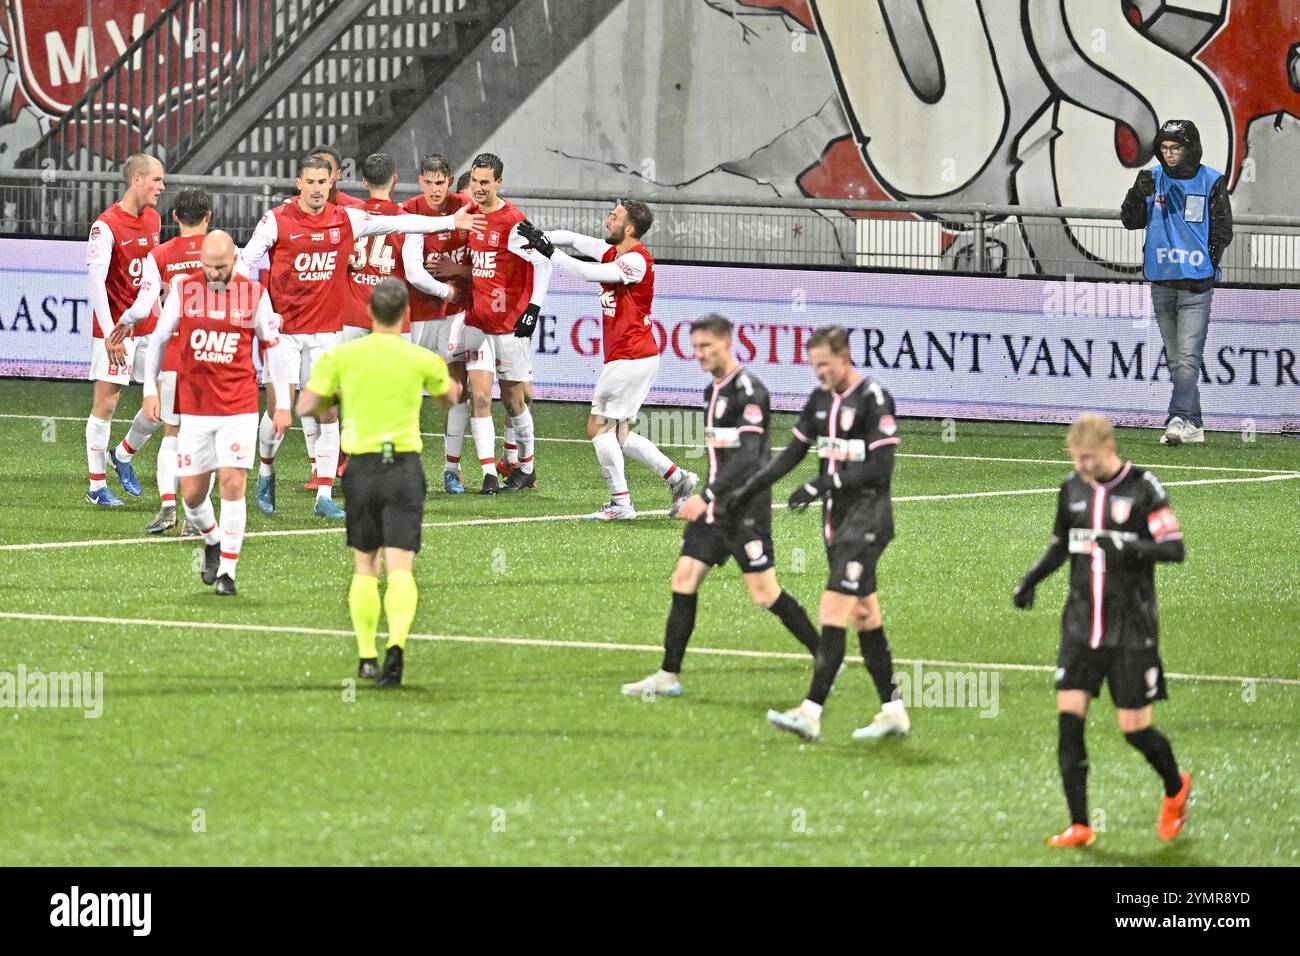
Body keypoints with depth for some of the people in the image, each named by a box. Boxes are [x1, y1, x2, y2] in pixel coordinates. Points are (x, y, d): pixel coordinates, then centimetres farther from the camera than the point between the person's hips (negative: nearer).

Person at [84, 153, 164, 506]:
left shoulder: (153, 219, 9)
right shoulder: (107, 226, -15)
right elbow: (96, 281, -19)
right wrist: (110, 335, -24)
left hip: (148, 328, 7)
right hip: (115, 329, -7)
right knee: (106, 403, -3)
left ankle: (123, 456, 27)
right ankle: (97, 486, 5)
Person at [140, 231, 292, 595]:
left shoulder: (255, 295, -1)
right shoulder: (184, 289, -1)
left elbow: (272, 348, 7)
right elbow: (159, 339, 8)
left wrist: (283, 404, 6)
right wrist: (150, 390, 4)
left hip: (239, 408, -1)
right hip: (193, 407, 1)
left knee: (233, 483, -11)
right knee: (192, 493, 2)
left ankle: (227, 571, -2)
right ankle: (213, 542, 33)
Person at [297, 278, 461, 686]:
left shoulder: (342, 355, -1)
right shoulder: (422, 359, -2)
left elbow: (305, 406, 1)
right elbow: (451, 397, 18)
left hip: (362, 466, 1)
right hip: (405, 466, -1)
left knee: (364, 568, 15)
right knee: (401, 568, -6)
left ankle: (366, 656, 15)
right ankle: (397, 642, -28)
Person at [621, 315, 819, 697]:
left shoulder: (748, 389, -15)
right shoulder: (713, 390, 13)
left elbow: (748, 454, -22)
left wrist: (706, 496, -26)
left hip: (745, 508, -8)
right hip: (715, 505, 8)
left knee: (764, 593, -6)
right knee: (684, 580, 2)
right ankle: (668, 676, 4)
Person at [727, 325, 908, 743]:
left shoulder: (873, 399, -12)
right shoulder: (821, 398, 11)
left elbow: (881, 468, -16)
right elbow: (792, 454, 17)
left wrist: (823, 485, -20)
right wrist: (747, 490, 8)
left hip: (867, 517, -8)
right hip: (836, 518, 8)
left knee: (834, 611, -14)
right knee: (865, 616, 10)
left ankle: (811, 712, -18)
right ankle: (893, 711, 15)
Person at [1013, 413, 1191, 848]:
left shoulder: (1143, 488, -9)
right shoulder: (1072, 488, 6)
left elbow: (1174, 547, -13)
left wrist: (1131, 548, -30)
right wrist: (1031, 579, 5)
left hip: (1132, 629, -4)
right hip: (1081, 624, 5)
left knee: (1134, 727, -1)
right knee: (1068, 716, -8)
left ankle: (1176, 787, 31)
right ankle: (1079, 825, -3)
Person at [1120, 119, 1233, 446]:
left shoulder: (1212, 182, -1)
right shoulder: (1153, 179, 7)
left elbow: (1223, 230, 2)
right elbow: (1131, 220, 2)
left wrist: (1207, 259, -10)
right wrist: (1139, 194, -17)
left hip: (1196, 282, -4)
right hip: (1161, 281, 4)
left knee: (1188, 356, -14)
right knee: (1176, 359, 9)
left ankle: (1179, 419, -22)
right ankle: (1193, 425, 15)